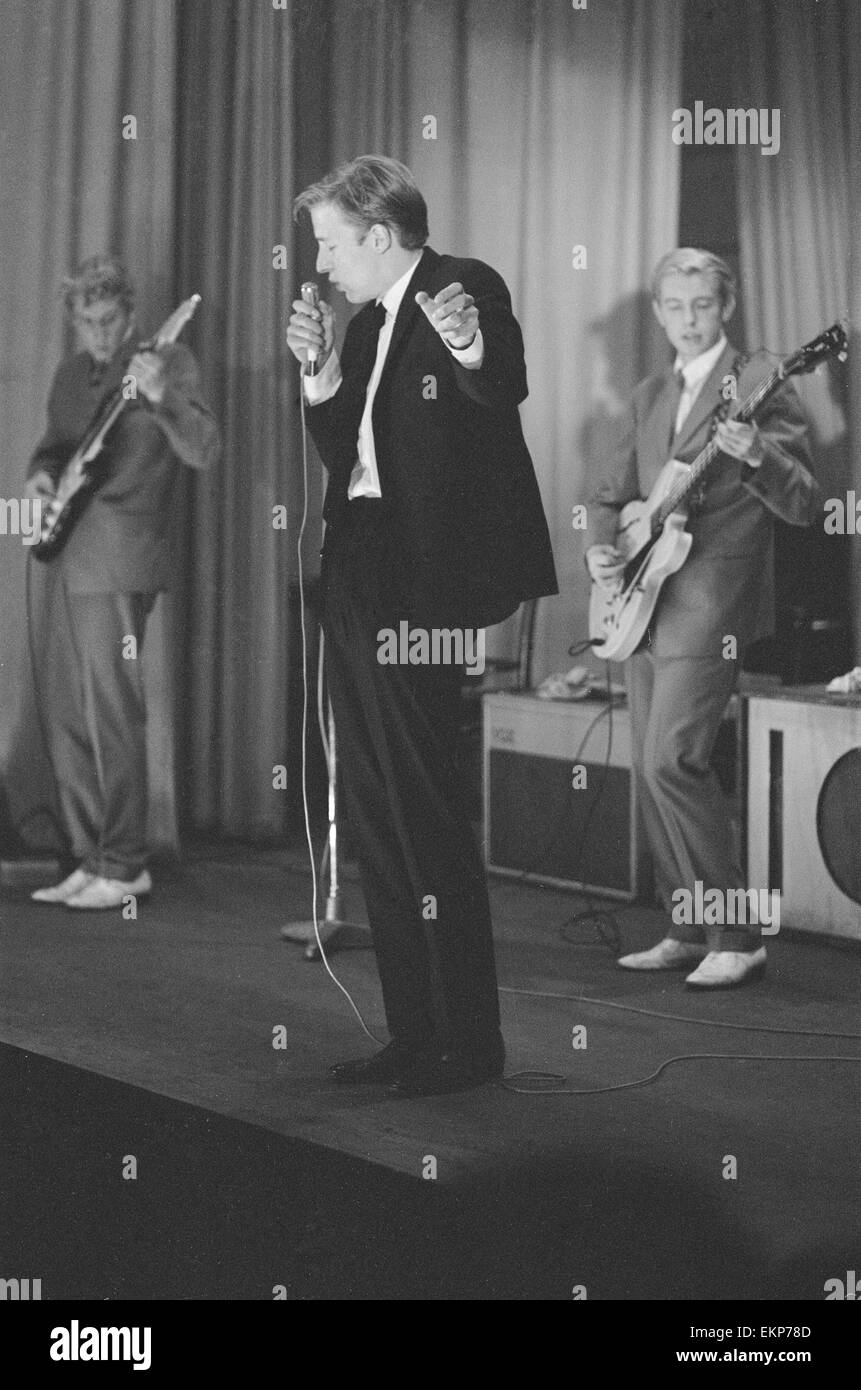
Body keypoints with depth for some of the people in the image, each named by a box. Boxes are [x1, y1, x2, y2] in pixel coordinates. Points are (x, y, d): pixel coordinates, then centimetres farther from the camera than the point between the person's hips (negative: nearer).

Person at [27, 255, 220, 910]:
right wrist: (41, 473, 4)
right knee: (65, 714, 10)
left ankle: (125, 866, 0)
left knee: (111, 711, -8)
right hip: (72, 561, 8)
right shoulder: (73, 372, 16)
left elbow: (204, 450, -15)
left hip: (120, 564, -8)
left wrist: (160, 397, -31)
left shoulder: (169, 362, -5)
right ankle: (92, 860, 18)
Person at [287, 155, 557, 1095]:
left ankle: (468, 1041, 3)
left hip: (426, 585, -9)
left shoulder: (463, 288, -6)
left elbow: (508, 389, -22)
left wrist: (472, 350, -41)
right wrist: (322, 368, 5)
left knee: (425, 814, -7)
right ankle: (413, 1033, 20)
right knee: (376, 818, 11)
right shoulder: (370, 321, 18)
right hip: (361, 583, 9)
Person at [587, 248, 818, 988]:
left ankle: (736, 936, -10)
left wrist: (755, 456, -29)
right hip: (646, 604, 7)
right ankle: (690, 932, 18)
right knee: (652, 773, 8)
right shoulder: (650, 396, 16)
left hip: (711, 600, -7)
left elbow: (804, 506, -11)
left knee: (671, 761, -17)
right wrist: (600, 548, 2)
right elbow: (614, 495, 23)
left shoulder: (761, 385, -4)